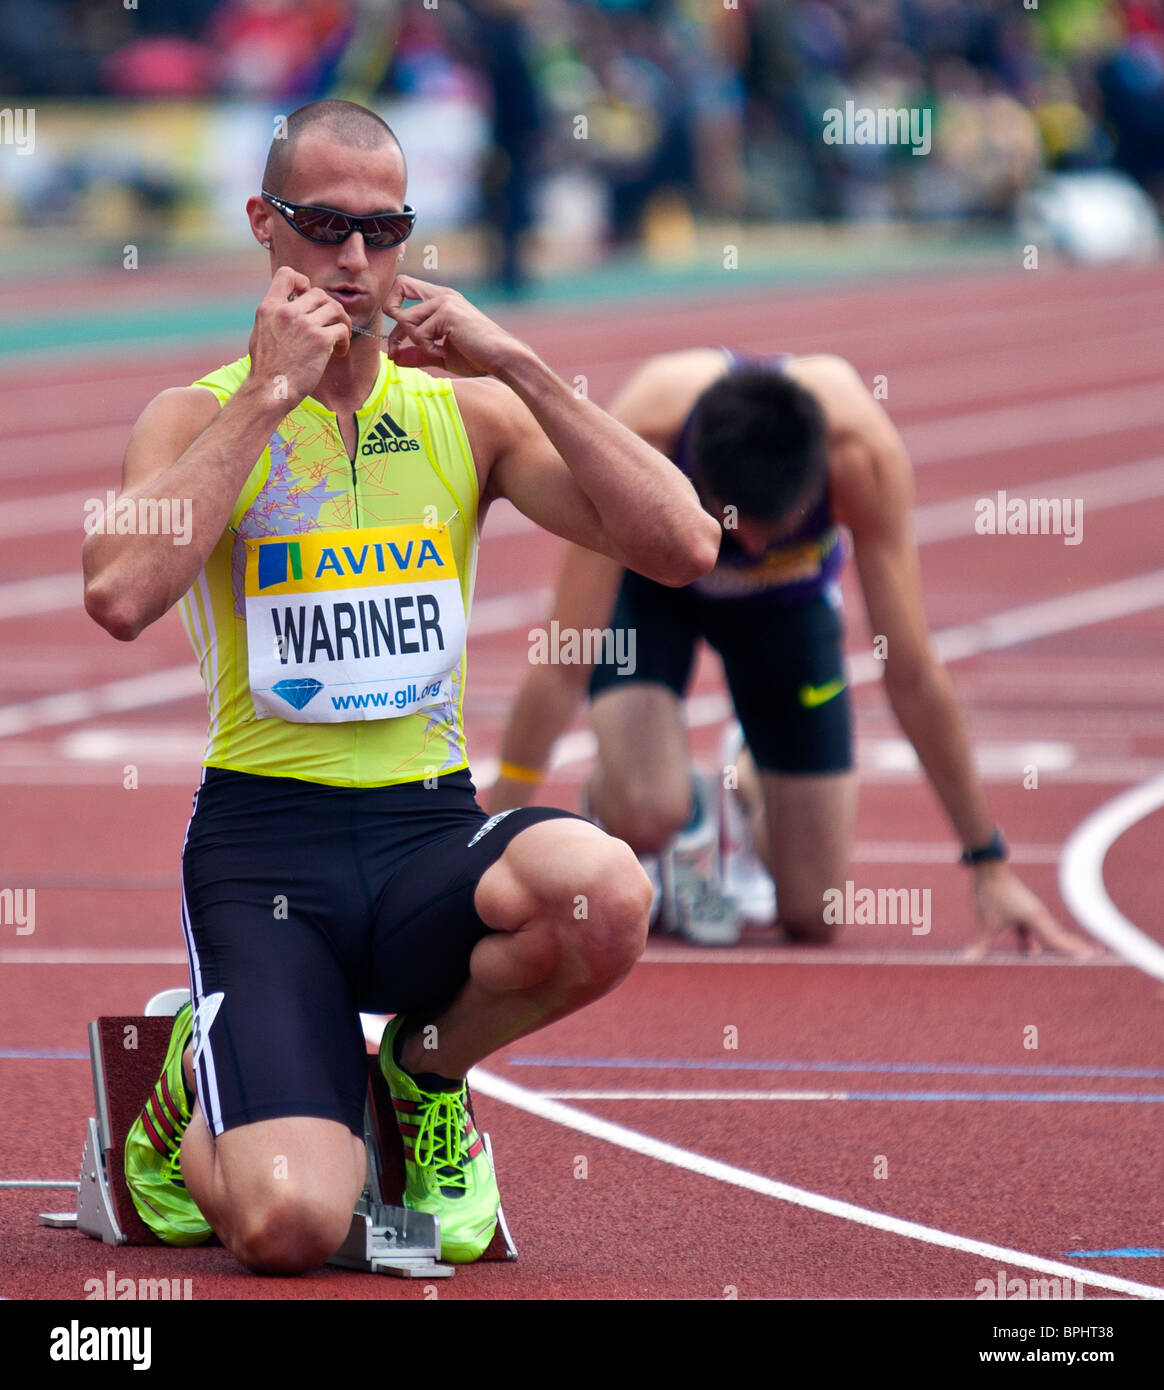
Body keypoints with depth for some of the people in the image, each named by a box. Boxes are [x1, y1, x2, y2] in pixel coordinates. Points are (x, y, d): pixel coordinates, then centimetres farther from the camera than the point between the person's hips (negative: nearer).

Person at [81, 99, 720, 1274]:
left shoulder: (468, 411, 9)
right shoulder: (200, 417, 1)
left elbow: (683, 549, -3)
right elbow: (120, 596, -21)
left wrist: (520, 369, -9)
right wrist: (272, 393, -15)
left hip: (431, 829, 3)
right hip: (263, 836, -3)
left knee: (603, 895, -35)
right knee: (290, 1225, -25)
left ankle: (426, 1069, 0)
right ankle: (186, 1097, 15)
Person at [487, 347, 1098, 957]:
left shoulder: (865, 454, -39)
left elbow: (912, 675, -30)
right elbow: (560, 669, -35)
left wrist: (990, 866, -26)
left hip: (787, 596, 1)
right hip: (646, 581, -1)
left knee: (813, 916, -3)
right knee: (645, 814, -31)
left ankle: (751, 788, 30)